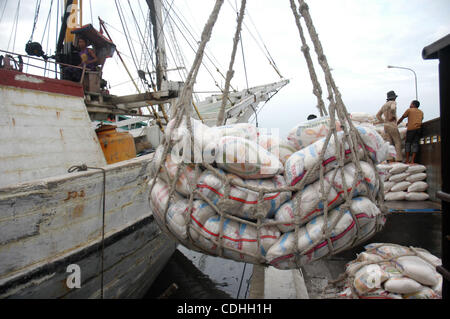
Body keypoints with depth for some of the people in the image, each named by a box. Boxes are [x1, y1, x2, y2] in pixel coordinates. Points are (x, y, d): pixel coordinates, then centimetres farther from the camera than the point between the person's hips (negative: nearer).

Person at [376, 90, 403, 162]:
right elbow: (393, 108, -28)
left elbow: (378, 115, 22)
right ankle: (398, 159, -11)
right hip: (392, 125, -7)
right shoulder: (393, 102, -4)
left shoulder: (384, 105, 18)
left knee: (391, 143, 9)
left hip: (386, 126, 7)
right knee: (398, 142, -5)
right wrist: (393, 117, -12)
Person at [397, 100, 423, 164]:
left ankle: (407, 160, -2)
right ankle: (412, 160, -3)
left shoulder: (409, 110, 11)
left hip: (411, 128, -4)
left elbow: (401, 118, 16)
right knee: (415, 143, 4)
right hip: (419, 128, 4)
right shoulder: (421, 112, 24)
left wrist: (396, 124, 30)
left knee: (408, 143, 2)